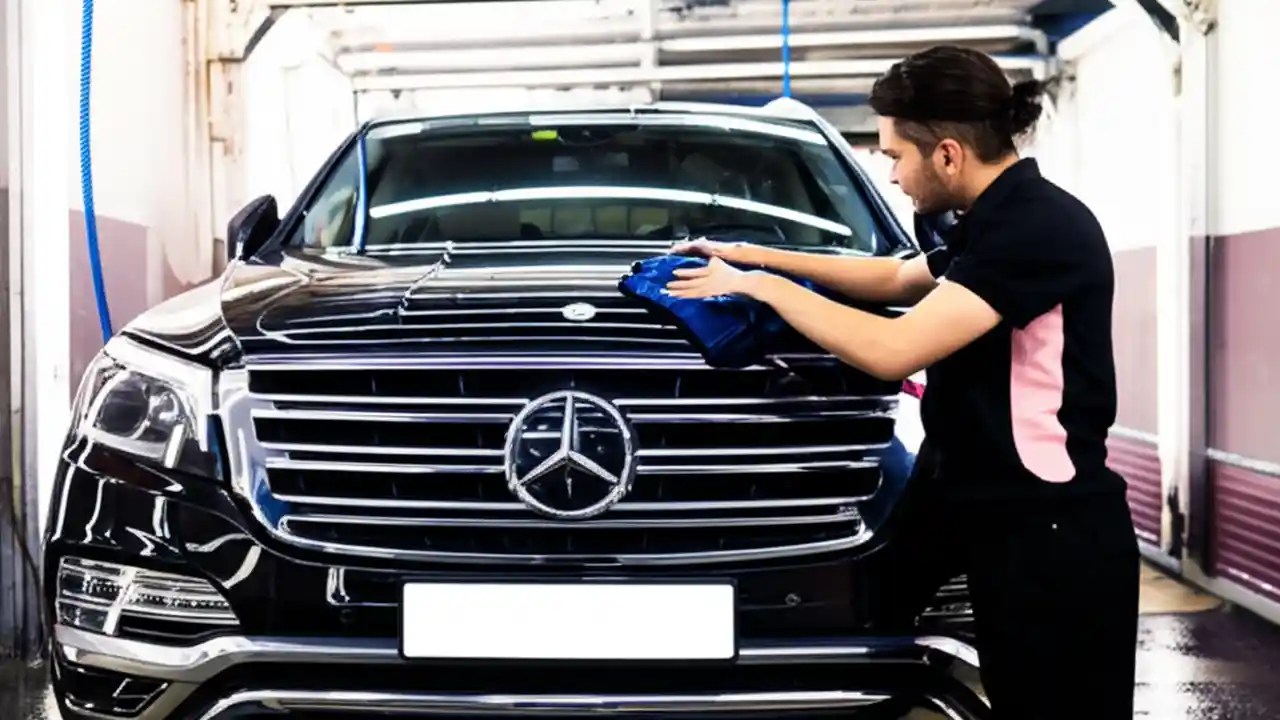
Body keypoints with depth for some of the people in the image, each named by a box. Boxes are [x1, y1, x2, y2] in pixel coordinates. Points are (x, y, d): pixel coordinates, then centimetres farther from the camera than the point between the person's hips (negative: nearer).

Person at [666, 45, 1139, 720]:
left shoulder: (1041, 228, -21)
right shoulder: (1003, 219, 12)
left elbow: (893, 351, -26)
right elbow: (898, 278, 28)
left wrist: (760, 284, -13)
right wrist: (759, 254, 23)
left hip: (1053, 539, -9)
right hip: (993, 515, 9)